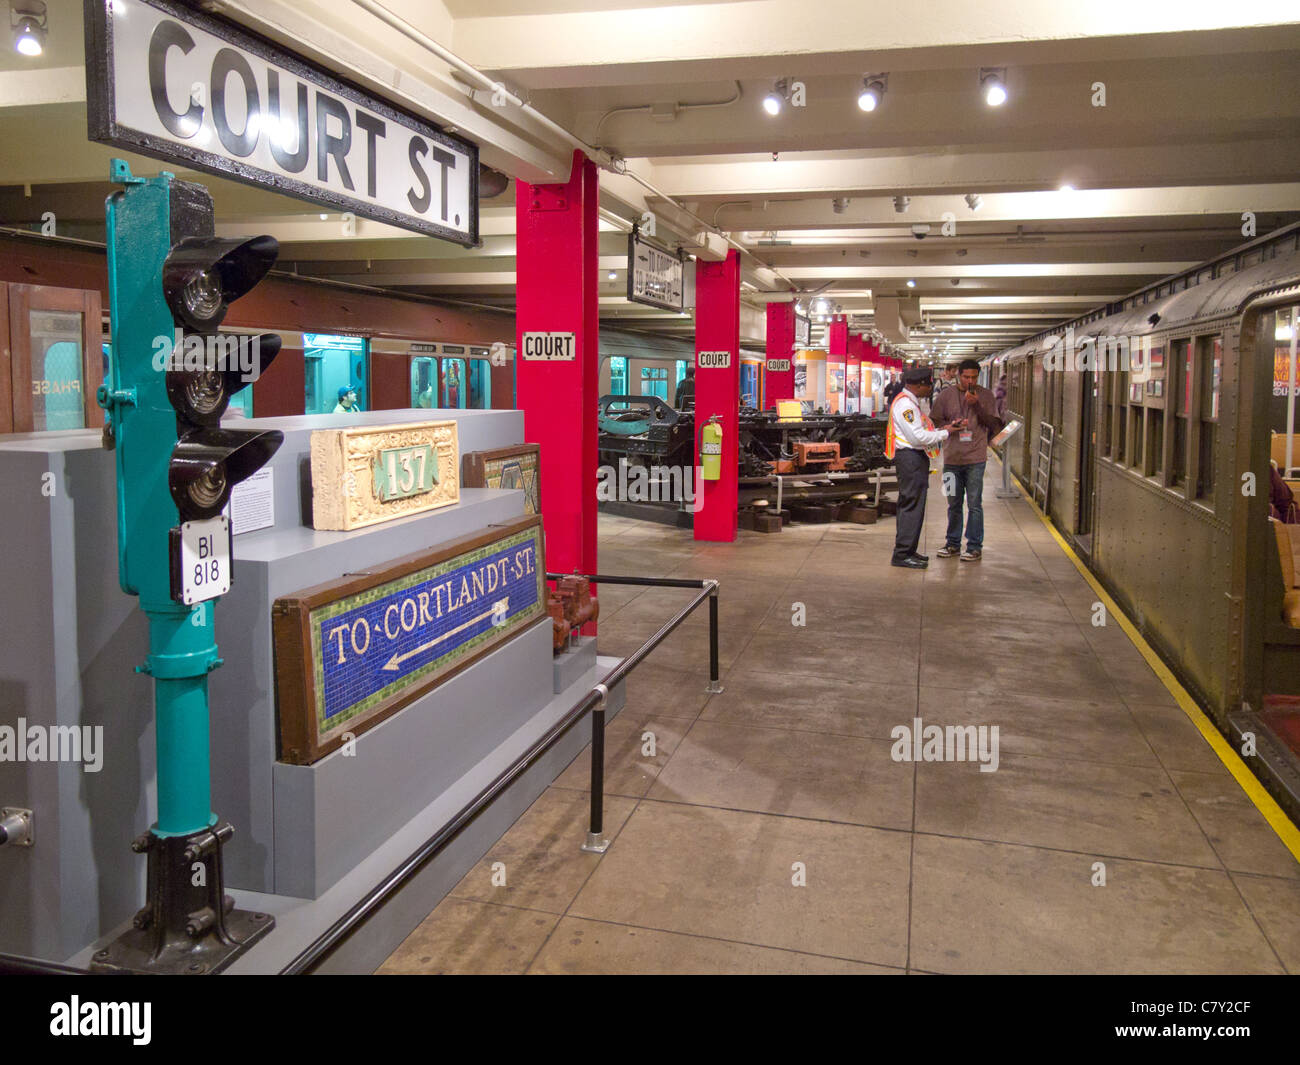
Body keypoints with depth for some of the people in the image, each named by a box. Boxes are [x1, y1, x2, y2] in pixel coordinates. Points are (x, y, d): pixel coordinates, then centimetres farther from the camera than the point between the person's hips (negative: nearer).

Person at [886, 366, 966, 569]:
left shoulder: (911, 402, 19)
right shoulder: (905, 404, -15)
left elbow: (921, 431, 17)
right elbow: (919, 437, -20)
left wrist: (944, 428, 6)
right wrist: (946, 433, -10)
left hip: (915, 458, 11)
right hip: (910, 458, -11)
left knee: (912, 505, 15)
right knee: (912, 506, -9)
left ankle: (908, 551, 22)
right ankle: (902, 554, -5)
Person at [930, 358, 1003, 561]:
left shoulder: (986, 396, 3)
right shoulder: (946, 395, 6)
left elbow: (993, 424, -2)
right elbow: (934, 421, 9)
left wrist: (976, 405, -13)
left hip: (975, 459, -2)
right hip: (952, 458, 2)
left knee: (974, 504, -3)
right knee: (954, 504, 11)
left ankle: (975, 546, 5)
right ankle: (953, 543, 23)